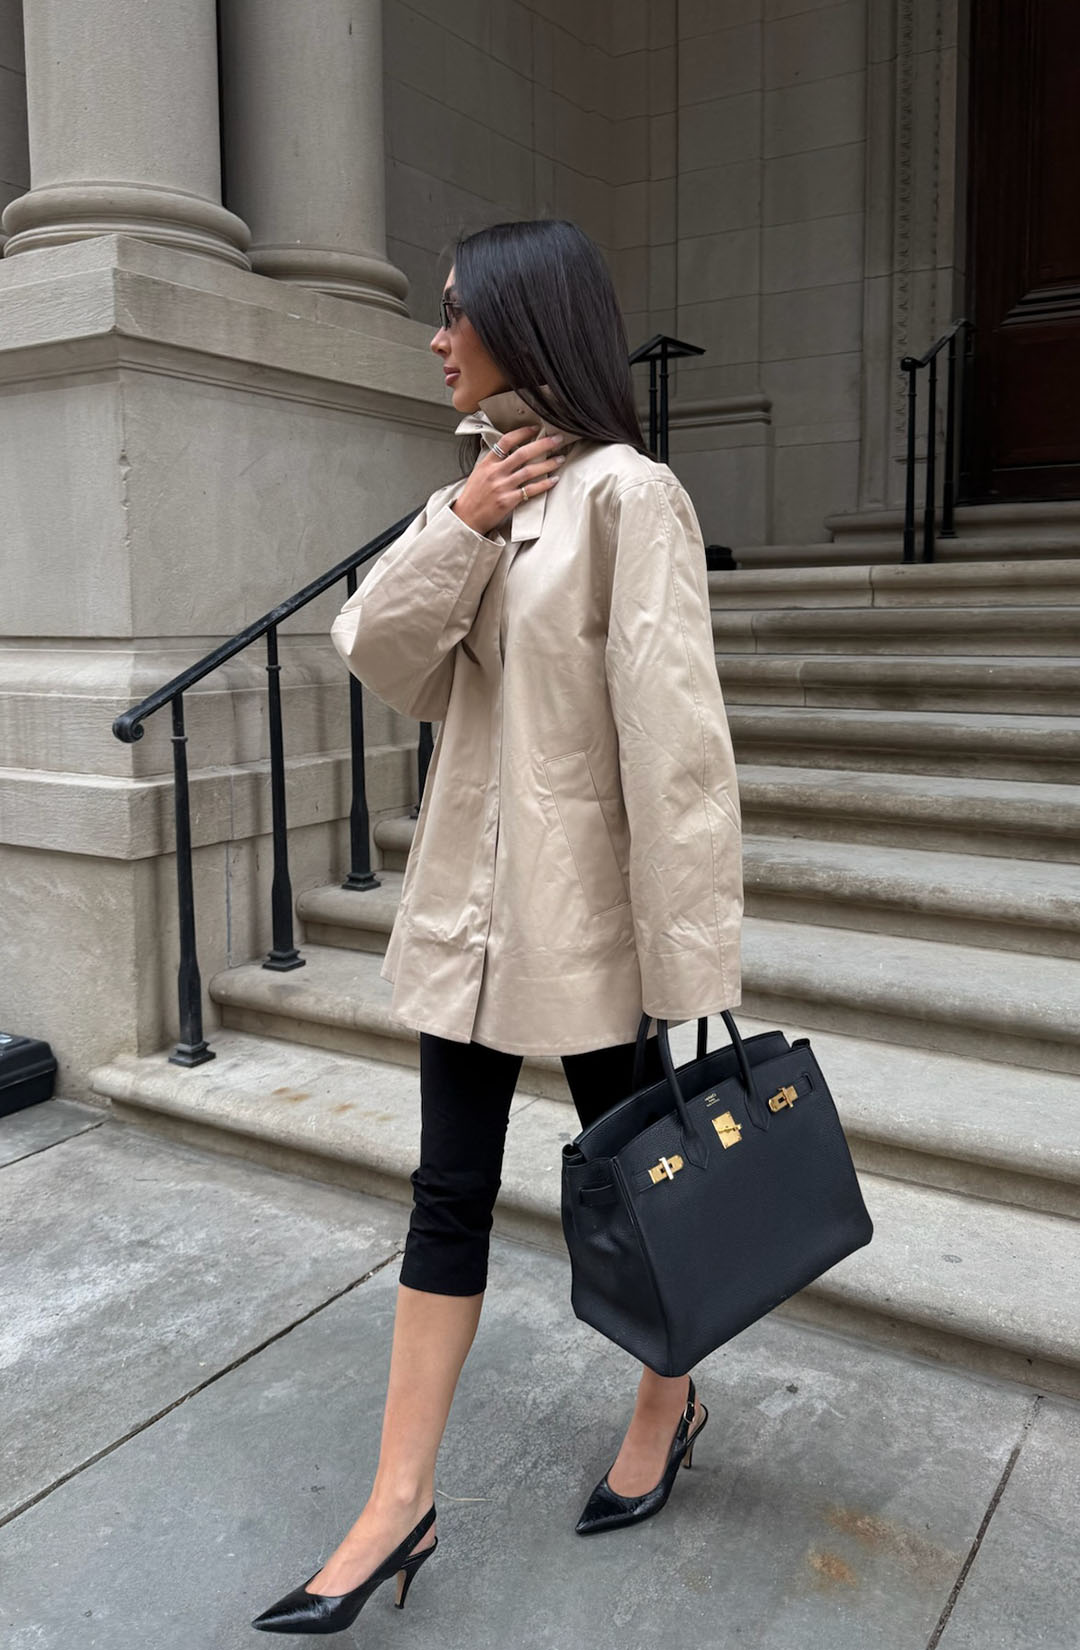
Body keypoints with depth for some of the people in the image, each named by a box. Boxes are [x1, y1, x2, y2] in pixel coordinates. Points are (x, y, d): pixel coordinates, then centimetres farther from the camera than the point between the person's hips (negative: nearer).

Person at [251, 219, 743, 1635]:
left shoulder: (624, 493, -13)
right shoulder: (484, 483, 11)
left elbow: (673, 733, -18)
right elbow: (374, 652, 4)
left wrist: (693, 960, -17)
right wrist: (457, 529, -10)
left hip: (585, 905, -7)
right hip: (469, 895, 7)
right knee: (449, 1194, 10)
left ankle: (668, 1406, 41)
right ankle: (401, 1505, 23)